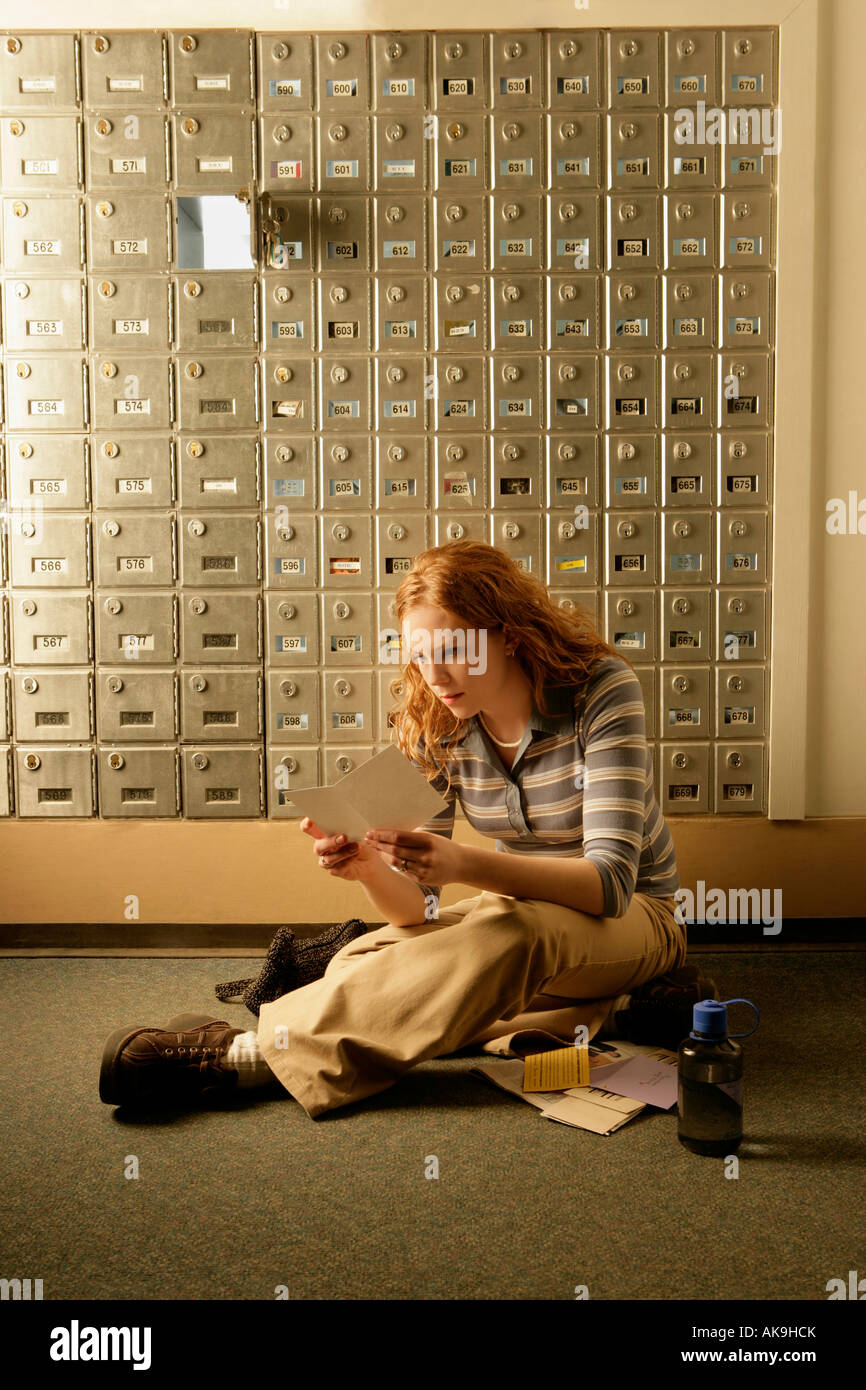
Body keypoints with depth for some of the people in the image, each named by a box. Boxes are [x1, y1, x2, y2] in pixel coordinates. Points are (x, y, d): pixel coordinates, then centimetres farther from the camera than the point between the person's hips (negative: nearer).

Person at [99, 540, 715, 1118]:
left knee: (515, 930, -38)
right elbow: (417, 909, -13)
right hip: (520, 908, 5)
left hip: (633, 918, -4)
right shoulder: (433, 726, -9)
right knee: (366, 959, -20)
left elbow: (610, 883, -28)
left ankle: (251, 1055, -34)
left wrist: (465, 863, -44)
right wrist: (370, 870, -38)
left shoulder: (600, 689, -21)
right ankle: (606, 1013, -18)